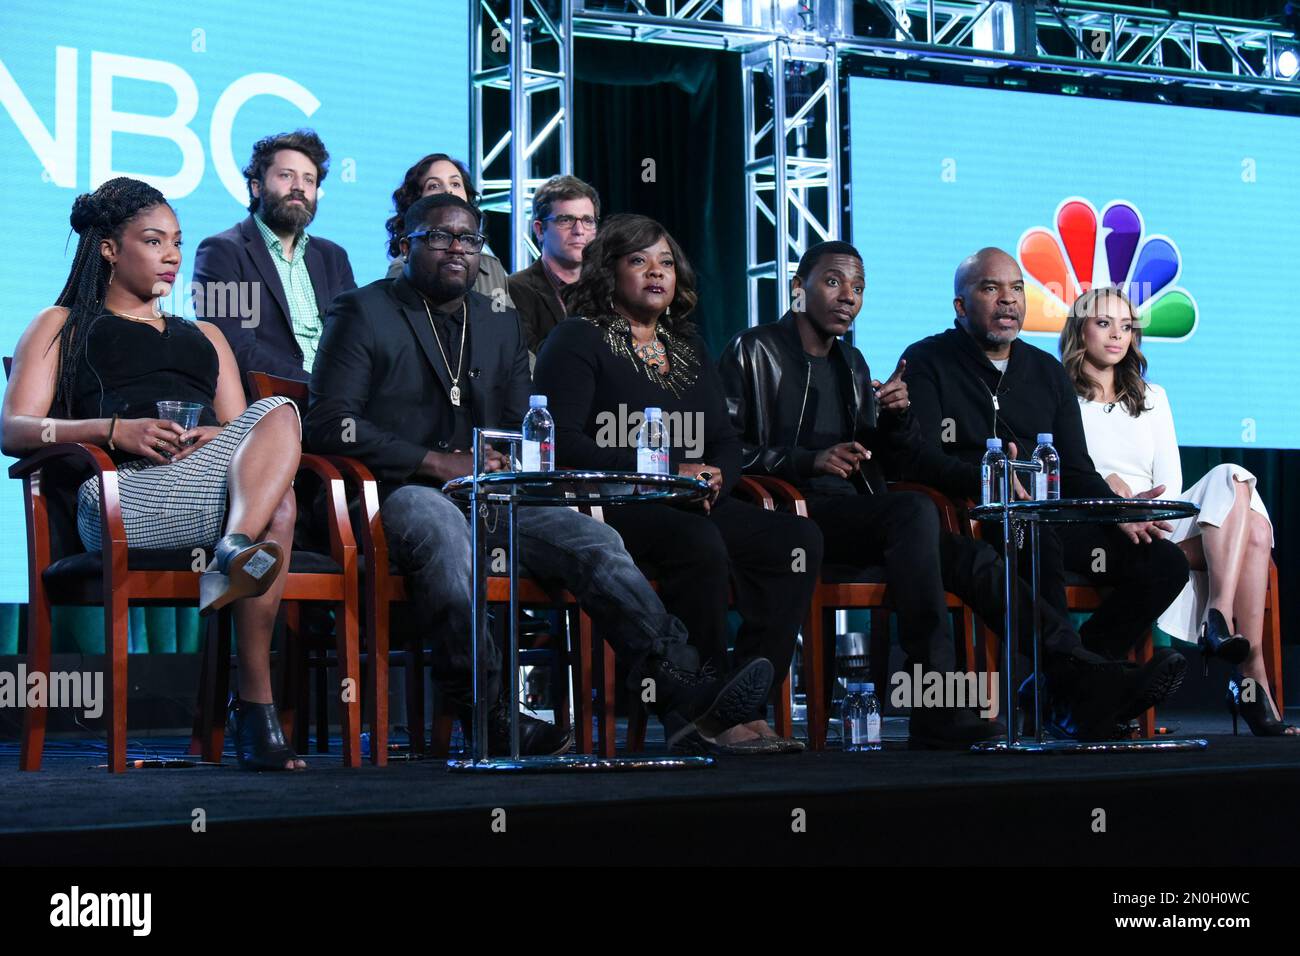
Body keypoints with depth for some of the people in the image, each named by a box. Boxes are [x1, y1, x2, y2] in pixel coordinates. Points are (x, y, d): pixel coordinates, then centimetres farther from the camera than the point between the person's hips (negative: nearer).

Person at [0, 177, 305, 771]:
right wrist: (114, 430, -11)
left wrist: (214, 438, -5)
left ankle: (235, 551, -48)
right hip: (124, 492, -4)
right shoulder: (62, 326, 24)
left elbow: (242, 427, 22)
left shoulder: (203, 337, 37)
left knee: (277, 414, -30)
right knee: (277, 506, -33)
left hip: (215, 486, 4)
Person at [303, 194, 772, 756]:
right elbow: (328, 423, -8)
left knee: (593, 540, -18)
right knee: (446, 534, -40)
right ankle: (494, 722, -43)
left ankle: (682, 695, -29)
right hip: (400, 493, -6)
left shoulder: (500, 326, 22)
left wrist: (503, 462, -4)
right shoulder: (363, 314, 4)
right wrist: (436, 463, -15)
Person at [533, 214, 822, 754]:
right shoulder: (578, 340, 2)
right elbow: (562, 440, -11)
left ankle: (748, 707, -22)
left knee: (797, 539, -16)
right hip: (605, 508, -7)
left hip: (692, 505, 7)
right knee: (700, 542, -36)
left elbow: (726, 441, 21)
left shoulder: (688, 349, 23)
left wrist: (715, 478, -5)